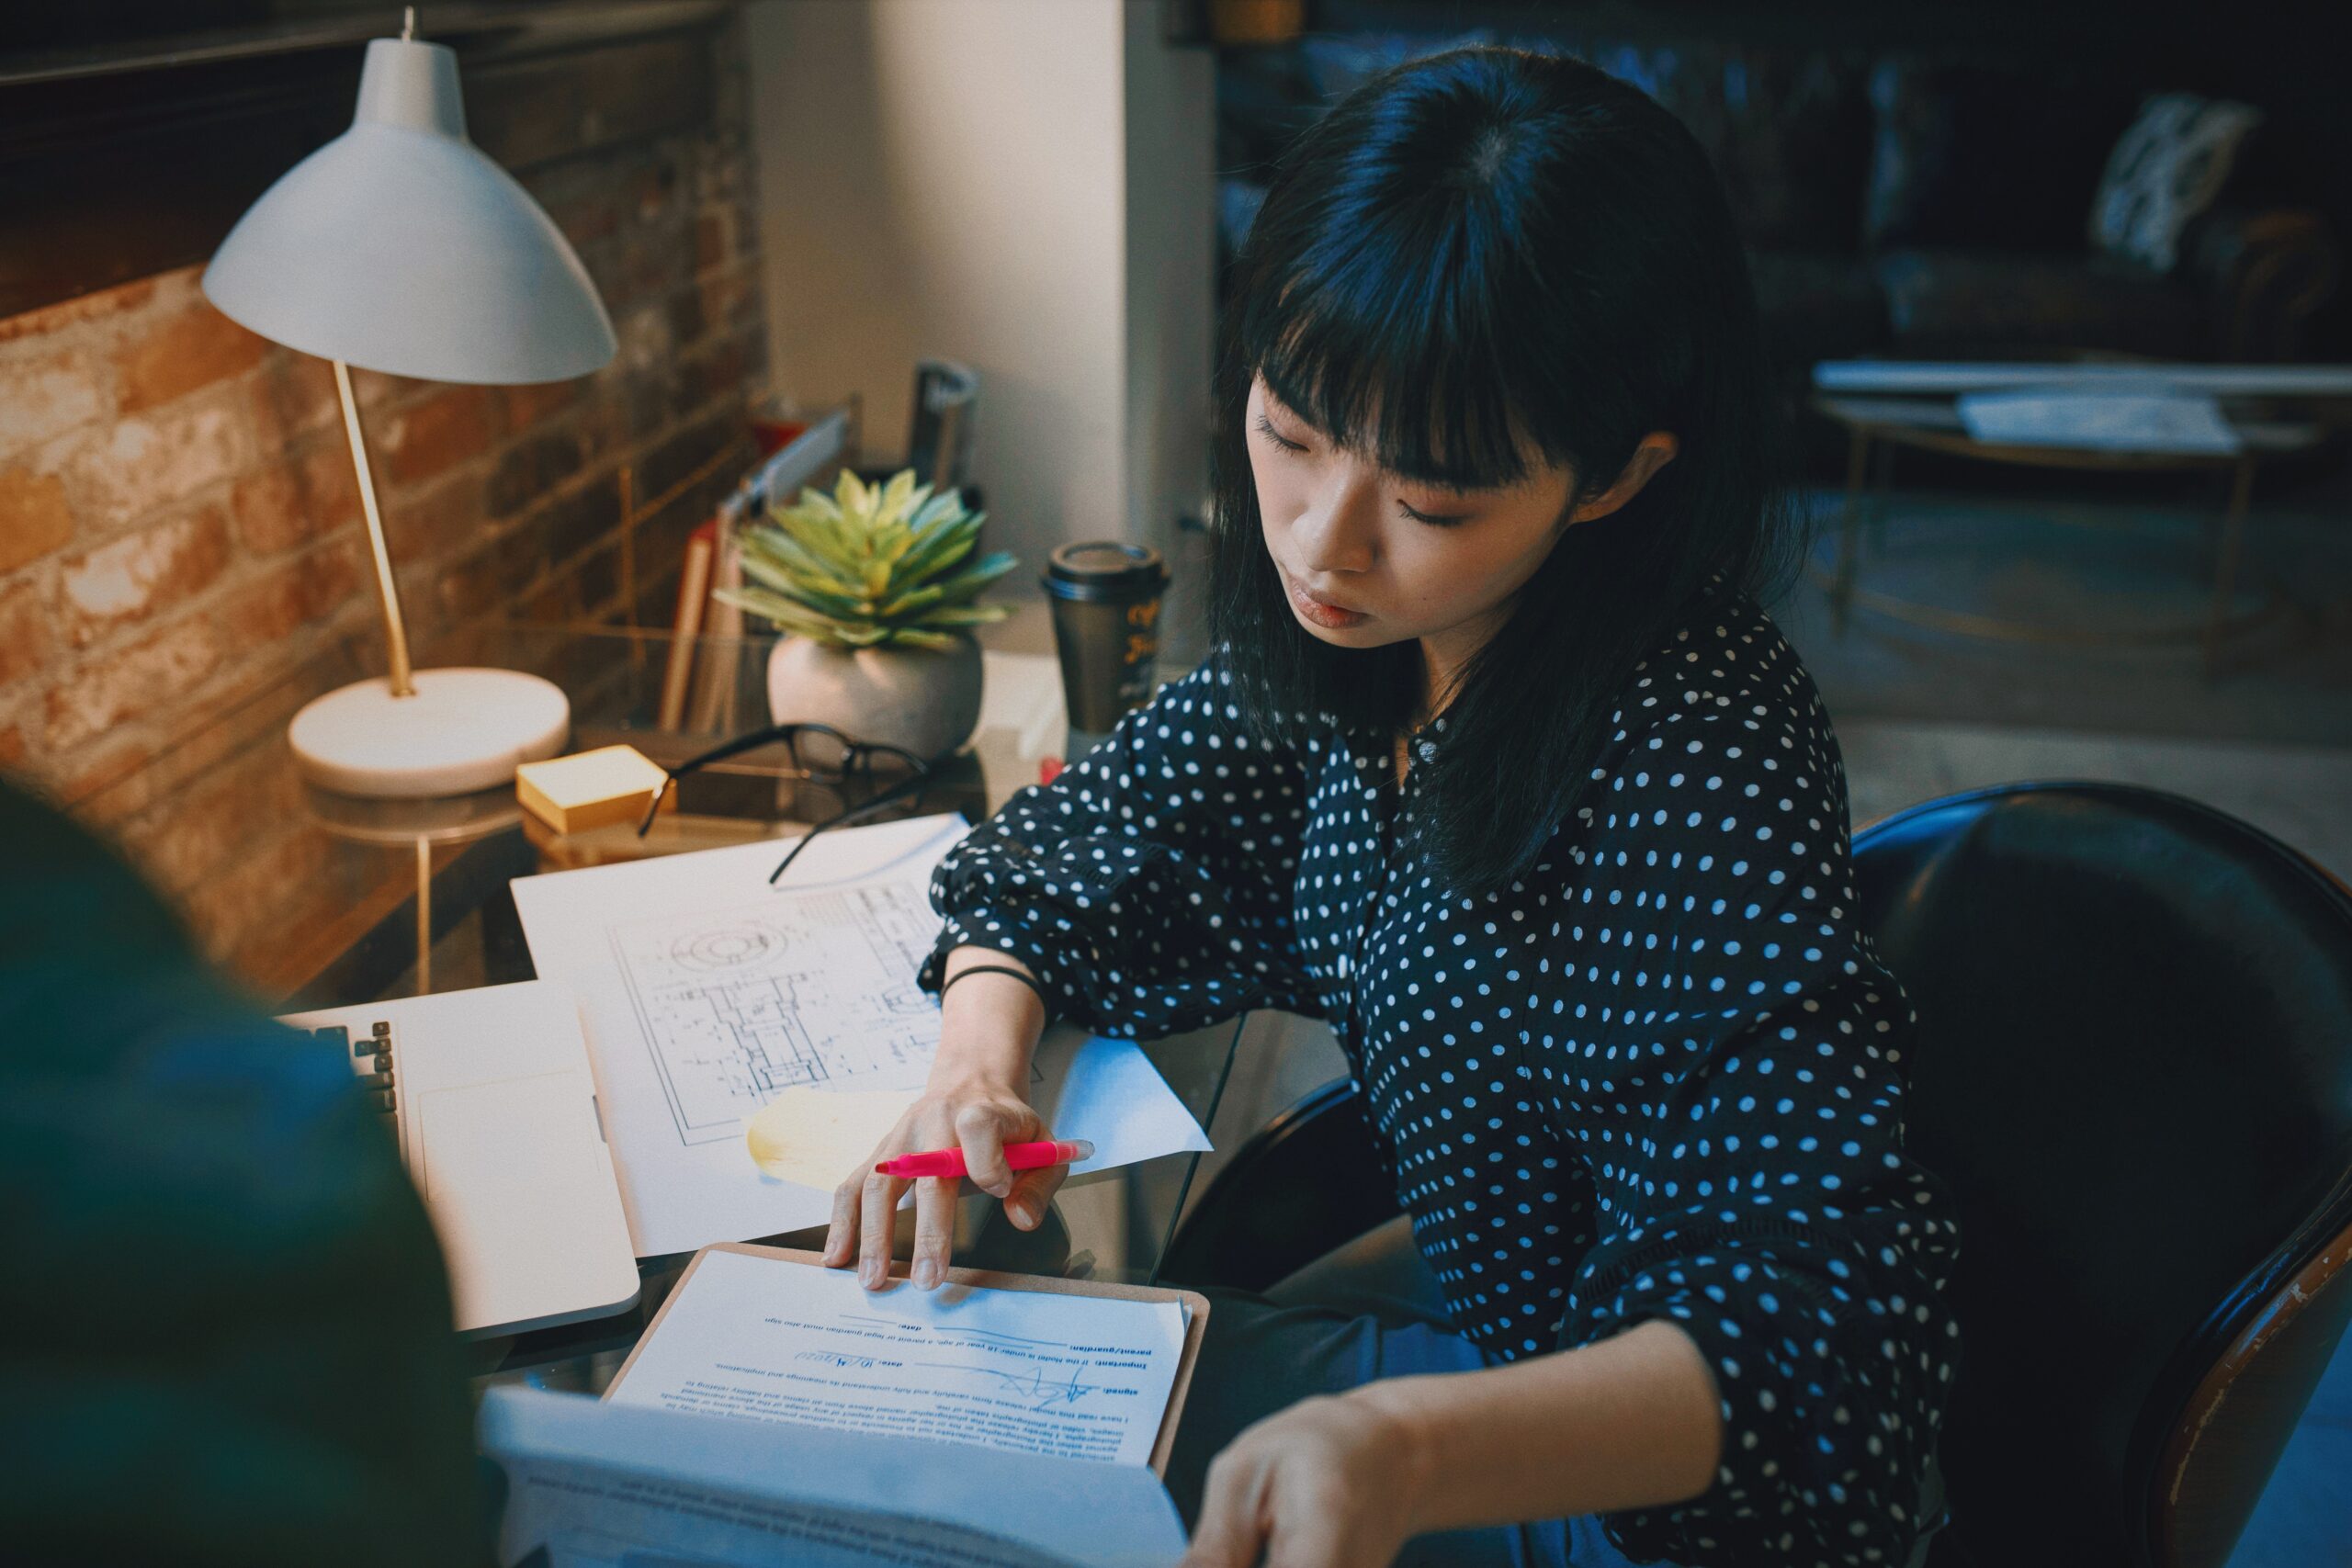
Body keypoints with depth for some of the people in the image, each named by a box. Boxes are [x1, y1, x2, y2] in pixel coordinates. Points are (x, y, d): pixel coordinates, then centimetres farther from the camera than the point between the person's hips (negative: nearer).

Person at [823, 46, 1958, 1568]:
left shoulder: (1692, 754, -31)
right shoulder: (1354, 642, -9)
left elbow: (1821, 1322, -32)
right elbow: (1079, 840, 3)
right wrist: (976, 1061, -17)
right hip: (1473, 1298, 6)